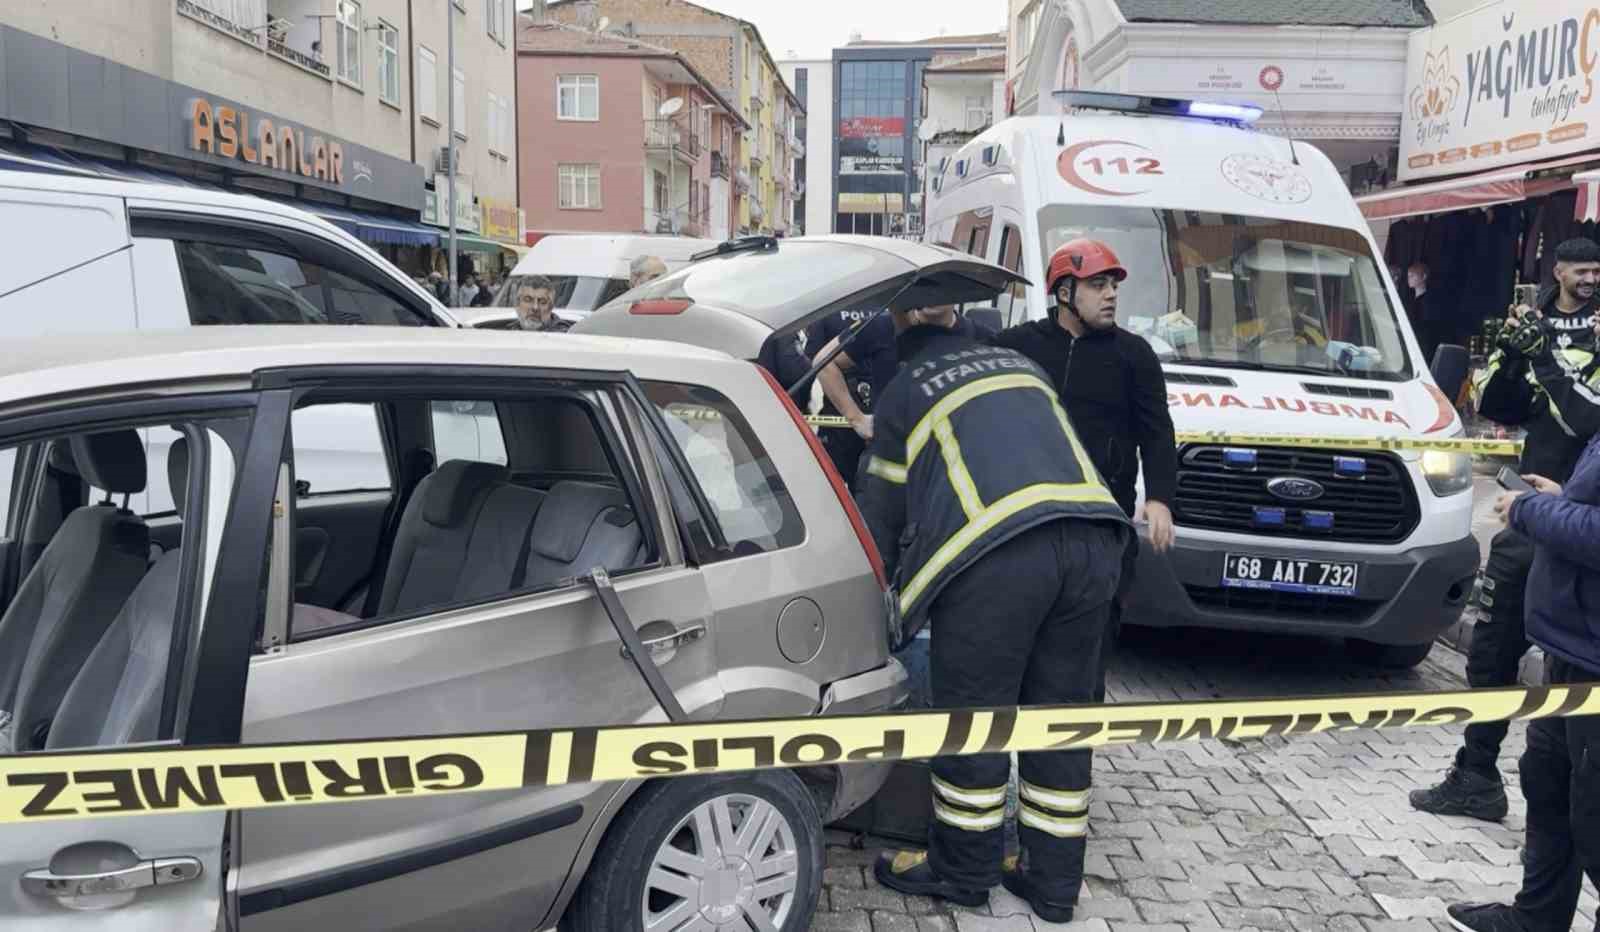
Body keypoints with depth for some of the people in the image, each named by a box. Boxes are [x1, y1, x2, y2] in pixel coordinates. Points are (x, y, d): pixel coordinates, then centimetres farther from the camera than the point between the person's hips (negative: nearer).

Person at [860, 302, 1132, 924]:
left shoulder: (902, 391, 17)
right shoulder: (1019, 364, 30)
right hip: (1094, 540, 6)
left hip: (996, 551, -5)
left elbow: (883, 511, 21)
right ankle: (1053, 881, 25)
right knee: (1060, 712, 15)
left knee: (973, 714, 10)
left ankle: (963, 871, 25)